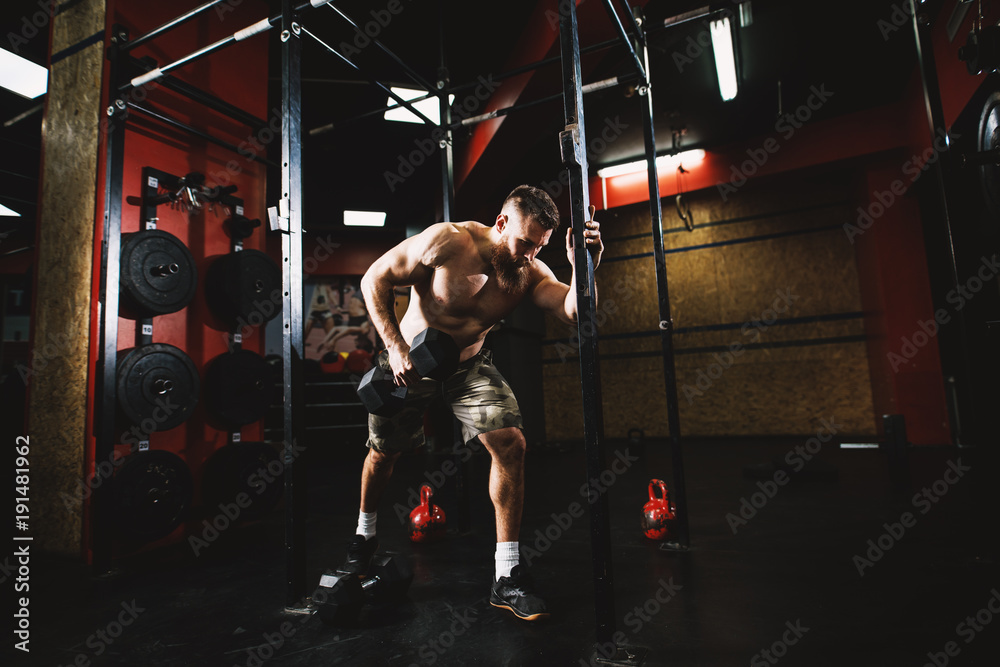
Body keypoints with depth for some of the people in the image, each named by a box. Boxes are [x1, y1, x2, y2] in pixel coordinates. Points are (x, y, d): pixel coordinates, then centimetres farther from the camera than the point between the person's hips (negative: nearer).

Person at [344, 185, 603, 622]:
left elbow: (574, 312, -28)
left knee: (510, 444, -16)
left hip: (470, 363, 2)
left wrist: (584, 266, -45)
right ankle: (365, 535, 45)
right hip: (410, 359, -2)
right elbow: (374, 279, -19)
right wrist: (395, 347, -26)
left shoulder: (529, 271, -16)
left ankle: (507, 577, -4)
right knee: (384, 452, 12)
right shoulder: (446, 242, -26)